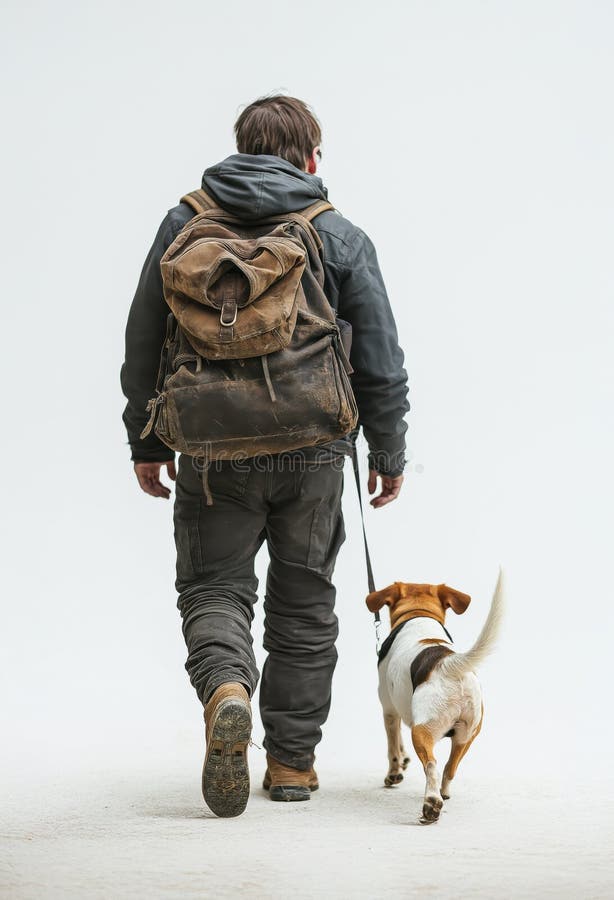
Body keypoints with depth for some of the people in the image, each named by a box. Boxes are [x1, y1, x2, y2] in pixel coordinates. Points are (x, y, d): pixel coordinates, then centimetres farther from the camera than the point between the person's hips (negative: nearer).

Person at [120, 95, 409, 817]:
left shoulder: (184, 223, 5)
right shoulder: (342, 237, 2)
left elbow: (143, 342, 7)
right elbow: (381, 359, 2)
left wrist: (147, 442, 16)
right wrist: (389, 453, 13)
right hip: (314, 455, 0)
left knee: (213, 586, 8)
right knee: (303, 602, 12)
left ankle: (225, 689, -24)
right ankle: (292, 761, 15)